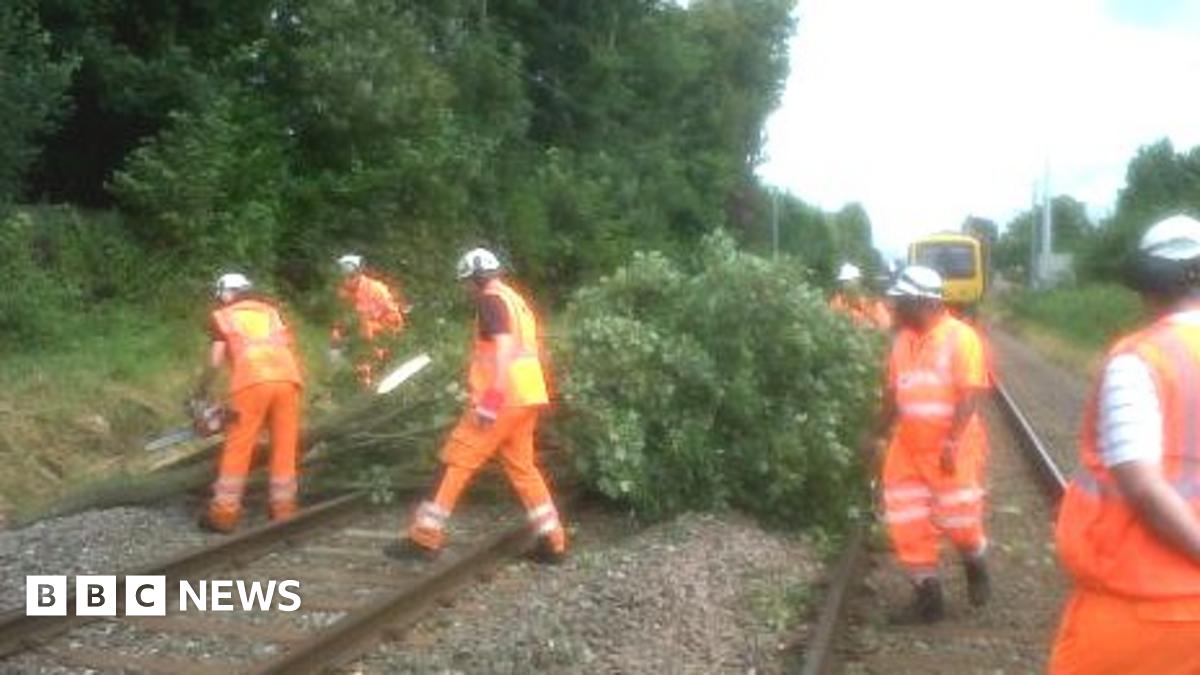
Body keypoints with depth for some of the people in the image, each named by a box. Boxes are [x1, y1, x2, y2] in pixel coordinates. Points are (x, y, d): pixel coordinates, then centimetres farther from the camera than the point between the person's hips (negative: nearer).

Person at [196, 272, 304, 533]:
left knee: (237, 450, 5)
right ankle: (283, 510, 13)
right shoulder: (271, 310, 28)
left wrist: (201, 392, 21)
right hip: (287, 378, 3)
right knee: (285, 449, 11)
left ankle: (223, 514, 7)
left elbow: (216, 361, 9)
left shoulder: (222, 316, 18)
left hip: (252, 382, -3)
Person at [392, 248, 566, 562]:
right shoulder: (517, 301, 20)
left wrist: (492, 397, -27)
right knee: (521, 466, 15)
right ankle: (553, 541, 14)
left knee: (457, 462, -2)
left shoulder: (491, 300, -7)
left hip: (502, 398, -9)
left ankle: (425, 537, 1)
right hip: (527, 396, 9)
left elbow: (504, 347, -21)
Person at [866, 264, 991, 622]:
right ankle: (928, 597, 17)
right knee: (906, 524, 4)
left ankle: (976, 570, 34)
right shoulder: (902, 339, 6)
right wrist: (882, 433, 13)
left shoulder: (960, 337, -12)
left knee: (959, 520, 1)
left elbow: (970, 394, -16)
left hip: (951, 449, -6)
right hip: (909, 448, 6)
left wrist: (952, 441, -23)